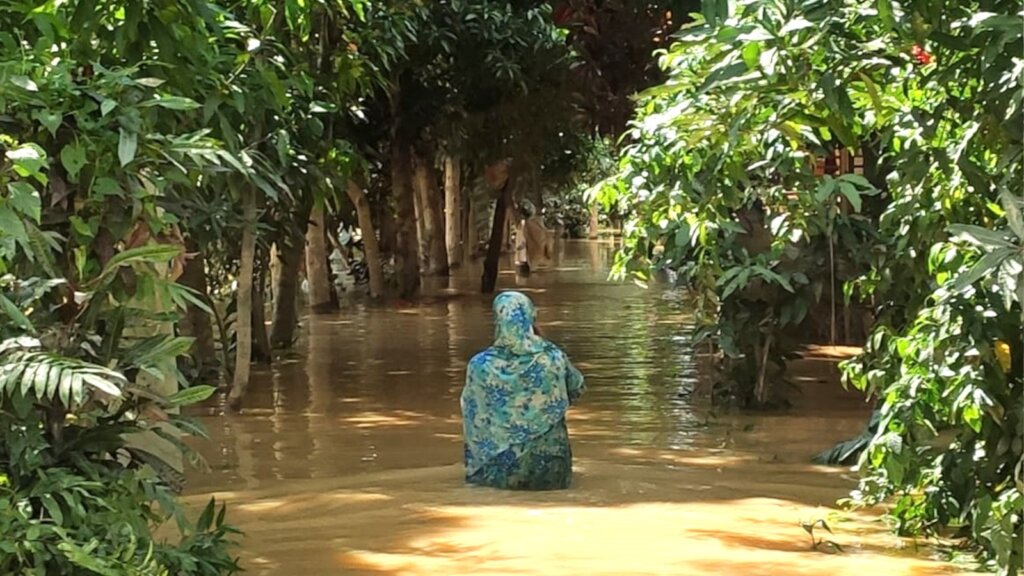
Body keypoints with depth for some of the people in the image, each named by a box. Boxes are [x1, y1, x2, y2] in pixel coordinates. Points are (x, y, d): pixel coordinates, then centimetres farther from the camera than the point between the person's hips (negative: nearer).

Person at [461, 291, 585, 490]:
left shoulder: (481, 364, -13)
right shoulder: (553, 358, -10)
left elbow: (472, 418, -1)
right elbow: (576, 389, 11)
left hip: (499, 472, 1)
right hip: (550, 471, 0)